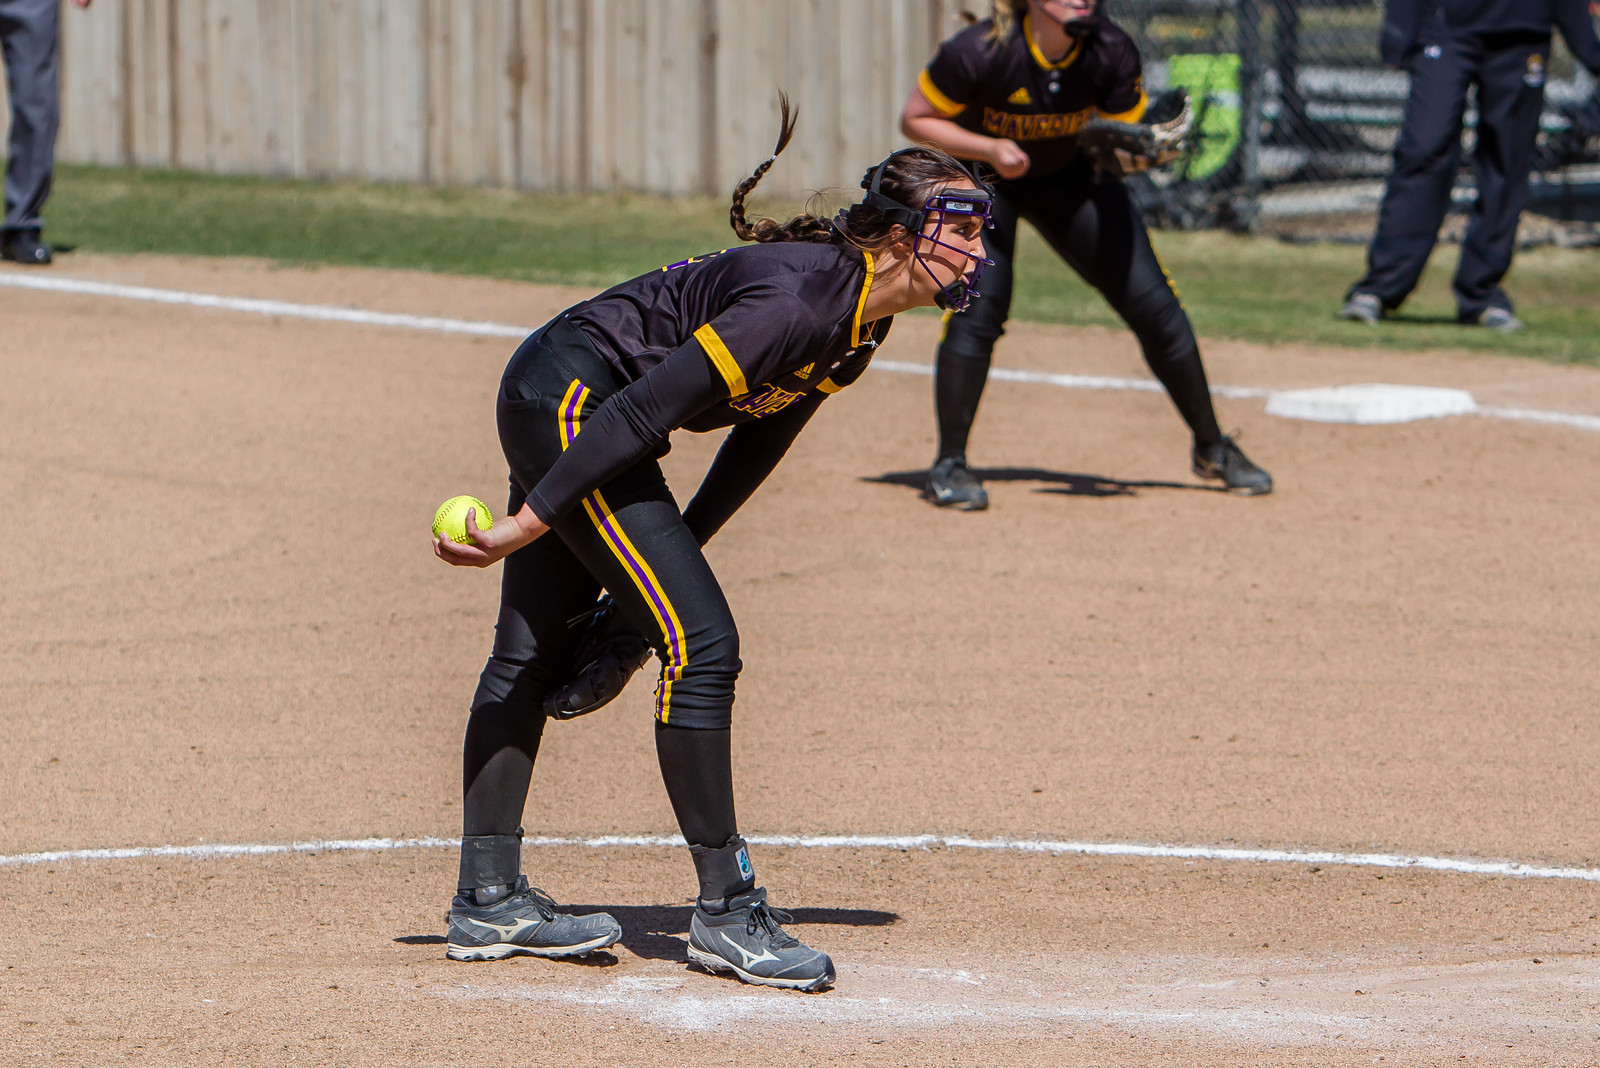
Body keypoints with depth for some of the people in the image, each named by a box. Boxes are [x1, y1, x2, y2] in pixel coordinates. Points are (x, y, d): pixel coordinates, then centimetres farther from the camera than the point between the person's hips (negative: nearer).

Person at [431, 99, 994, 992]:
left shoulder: (861, 323, 2)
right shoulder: (800, 299, -28)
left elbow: (759, 442, 13)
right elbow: (643, 411, -29)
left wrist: (672, 558, 16)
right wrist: (525, 527, -28)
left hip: (566, 410, 10)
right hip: (566, 393, -10)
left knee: (534, 651, 15)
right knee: (700, 641, -12)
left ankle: (488, 902, 22)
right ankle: (727, 909, -7)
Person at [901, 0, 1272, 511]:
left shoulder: (1112, 52, -25)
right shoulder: (980, 52, -32)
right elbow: (915, 120, -19)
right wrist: (990, 149, -32)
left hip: (1069, 177, 3)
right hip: (978, 176, -3)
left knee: (1154, 305, -2)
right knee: (978, 306, -24)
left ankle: (1212, 448, 15)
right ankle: (949, 465, -10)